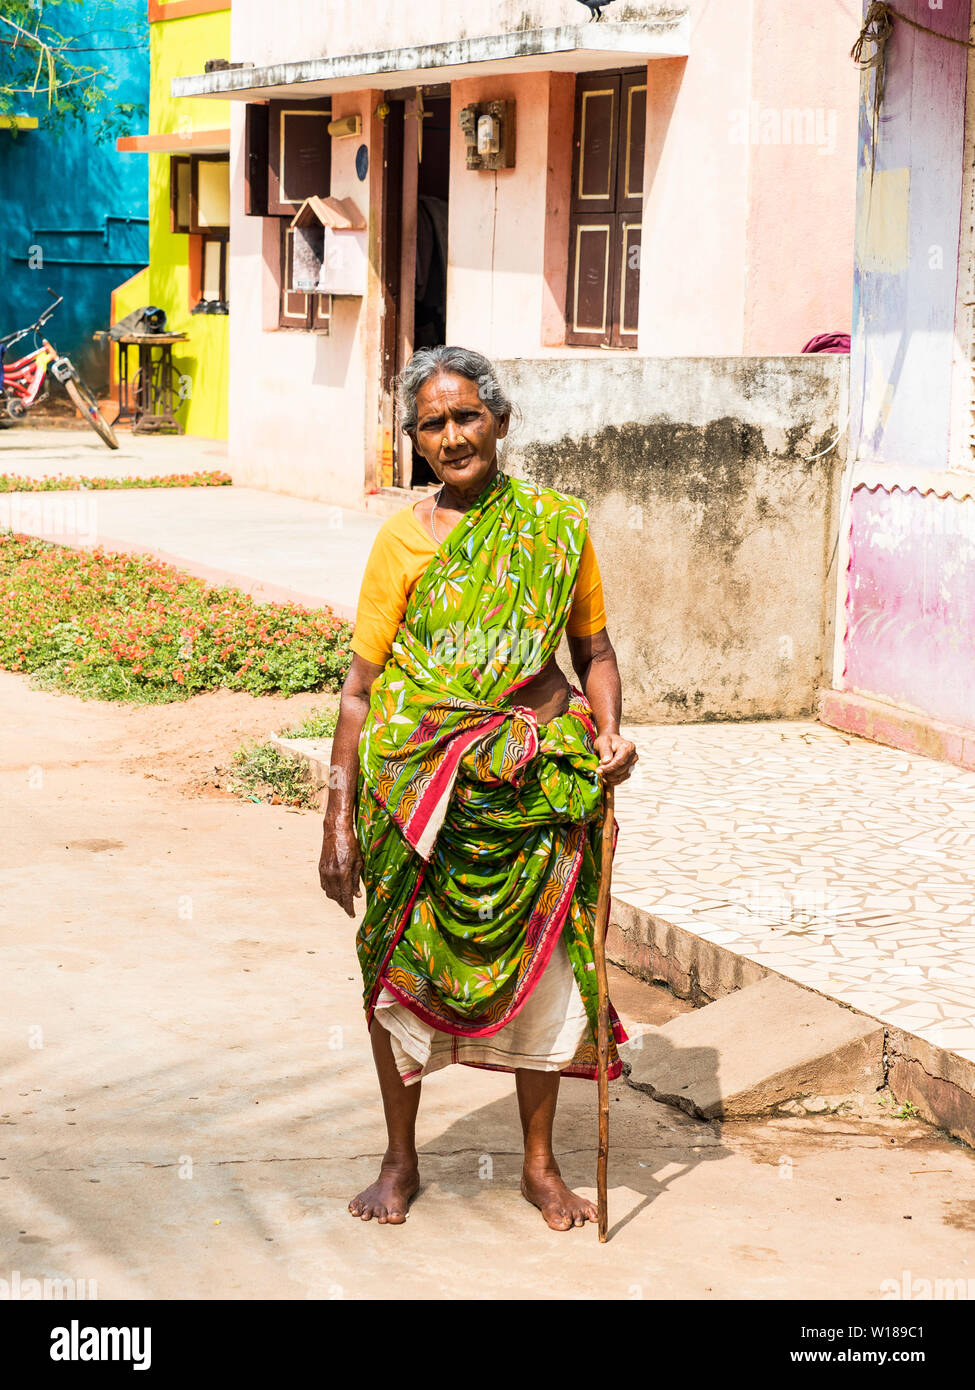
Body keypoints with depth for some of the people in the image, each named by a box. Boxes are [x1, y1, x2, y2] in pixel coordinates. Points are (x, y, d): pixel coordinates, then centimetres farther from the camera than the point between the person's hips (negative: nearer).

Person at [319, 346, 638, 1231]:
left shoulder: (558, 524, 2)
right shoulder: (405, 539, -3)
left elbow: (594, 647, 10)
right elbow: (361, 685, -3)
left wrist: (608, 731, -9)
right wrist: (340, 819, -8)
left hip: (539, 781, 1)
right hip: (422, 782, -1)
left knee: (541, 961, 7)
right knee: (403, 960, 6)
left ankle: (540, 1163, 25)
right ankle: (401, 1159, 25)